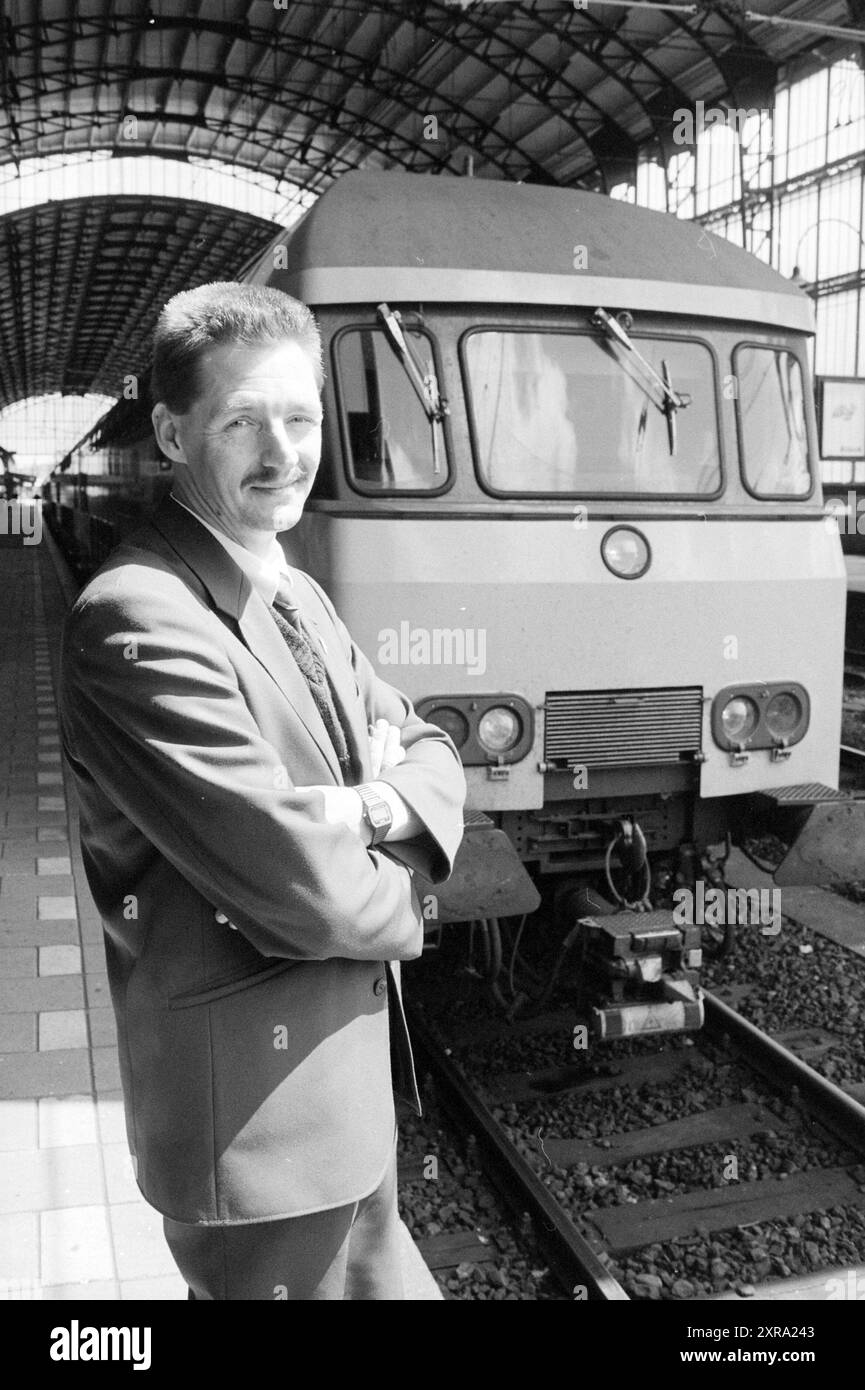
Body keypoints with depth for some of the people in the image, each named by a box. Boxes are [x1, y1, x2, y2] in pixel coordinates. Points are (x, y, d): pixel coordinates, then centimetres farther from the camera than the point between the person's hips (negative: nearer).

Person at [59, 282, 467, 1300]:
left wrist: (383, 805, -15)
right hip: (256, 1113, -9)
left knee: (367, 1281, 26)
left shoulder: (300, 600, 6)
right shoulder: (139, 623, -25)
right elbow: (304, 892, -28)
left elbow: (432, 753, 9)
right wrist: (397, 904, -6)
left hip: (355, 1072, 9)